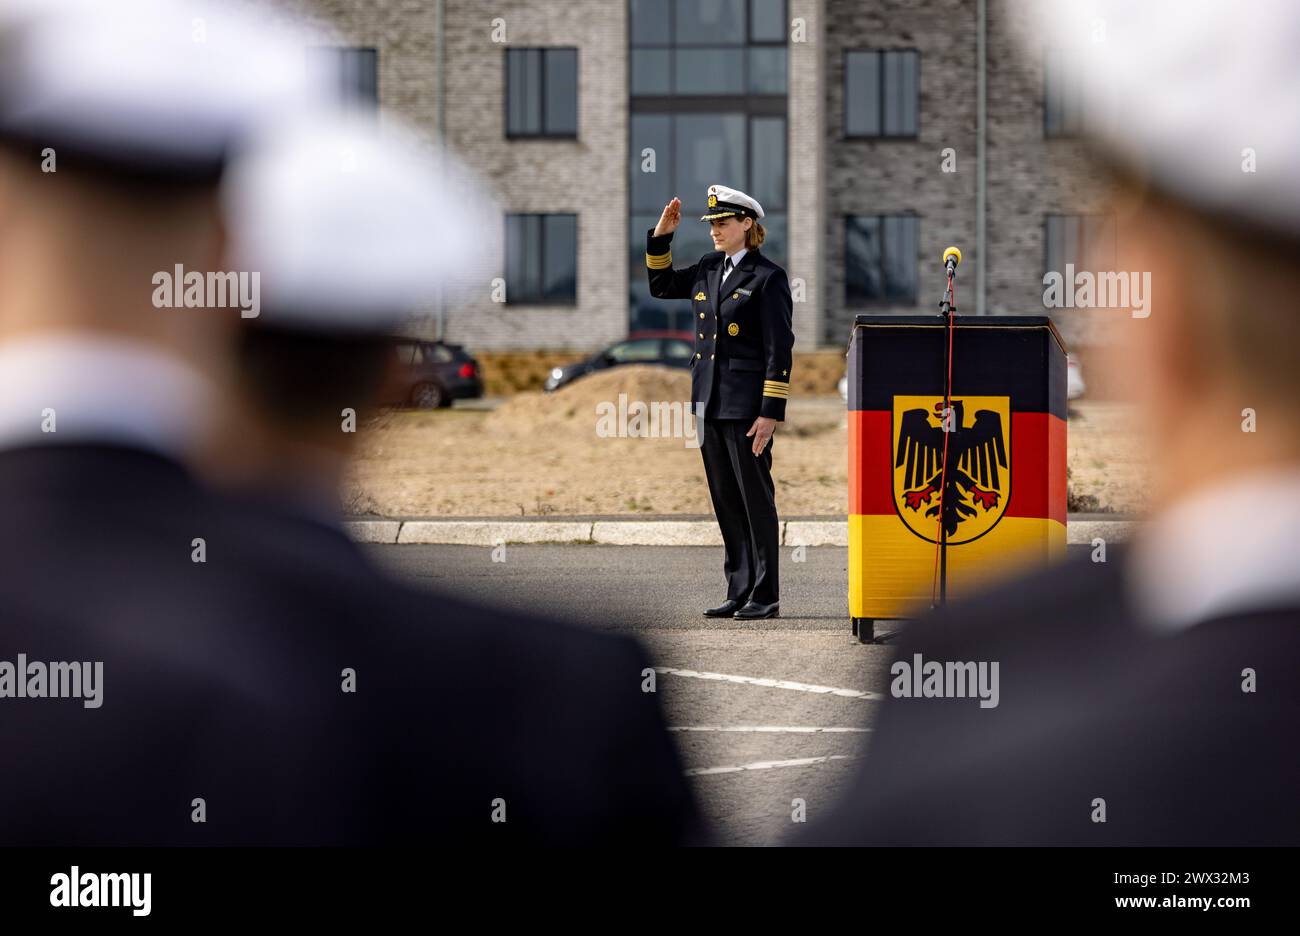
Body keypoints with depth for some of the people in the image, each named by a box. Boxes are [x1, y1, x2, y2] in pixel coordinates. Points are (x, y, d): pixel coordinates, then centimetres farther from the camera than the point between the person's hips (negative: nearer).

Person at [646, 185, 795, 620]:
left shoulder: (767, 277, -9)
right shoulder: (708, 270, 12)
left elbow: (779, 350, -12)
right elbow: (660, 286, 27)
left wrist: (770, 412, -16)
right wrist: (660, 237, 13)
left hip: (746, 405, -7)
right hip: (710, 404, 7)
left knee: (756, 499, -2)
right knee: (725, 501, 9)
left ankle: (765, 596, 3)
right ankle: (739, 593, 15)